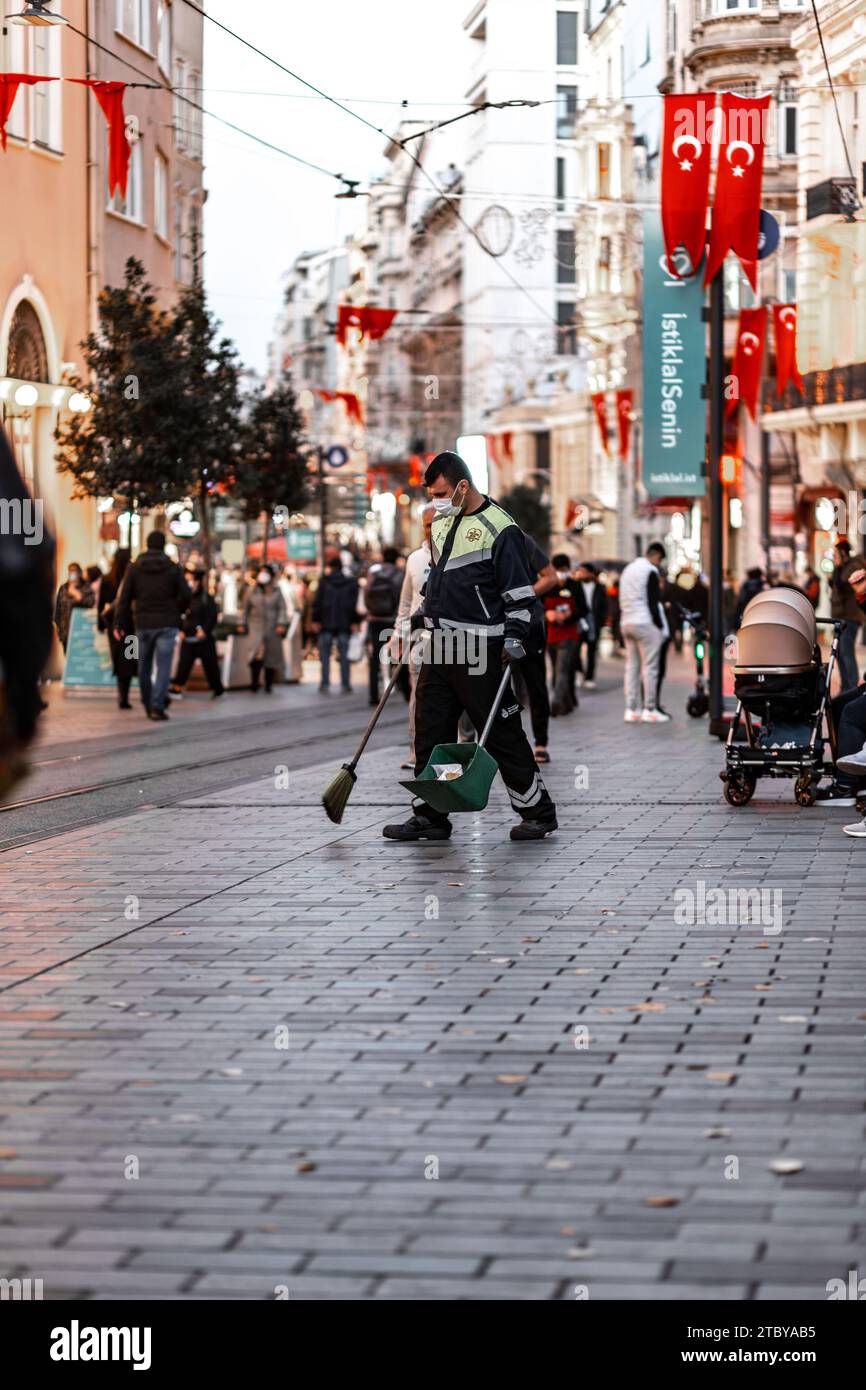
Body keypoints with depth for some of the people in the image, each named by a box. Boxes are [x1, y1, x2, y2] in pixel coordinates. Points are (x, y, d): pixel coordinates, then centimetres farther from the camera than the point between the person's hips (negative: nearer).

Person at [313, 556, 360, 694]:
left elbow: (318, 602, -3)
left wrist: (316, 620, 1)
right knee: (344, 655, 5)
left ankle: (325, 684, -1)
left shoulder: (324, 582, -2)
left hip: (326, 623, -2)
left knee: (325, 655, 3)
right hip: (344, 624, 2)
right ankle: (346, 684, 1)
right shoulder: (351, 583, 4)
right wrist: (354, 622, 6)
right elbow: (354, 604, 4)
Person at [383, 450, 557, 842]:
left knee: (501, 731, -3)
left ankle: (537, 811, 7)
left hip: (480, 648, -8)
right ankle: (430, 816, 13)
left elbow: (520, 590, -11)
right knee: (431, 730, 6)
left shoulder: (499, 528, -10)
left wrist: (515, 637, -17)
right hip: (440, 644, 8)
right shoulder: (440, 523, 15)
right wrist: (424, 611, 19)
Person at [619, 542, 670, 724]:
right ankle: (649, 709, -4)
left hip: (627, 623, 8)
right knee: (649, 667, -4)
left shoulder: (628, 570, 18)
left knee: (631, 666, 8)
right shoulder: (650, 571, -9)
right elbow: (653, 602, -14)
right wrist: (660, 626, -9)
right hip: (645, 623, -8)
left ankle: (631, 710, 7)